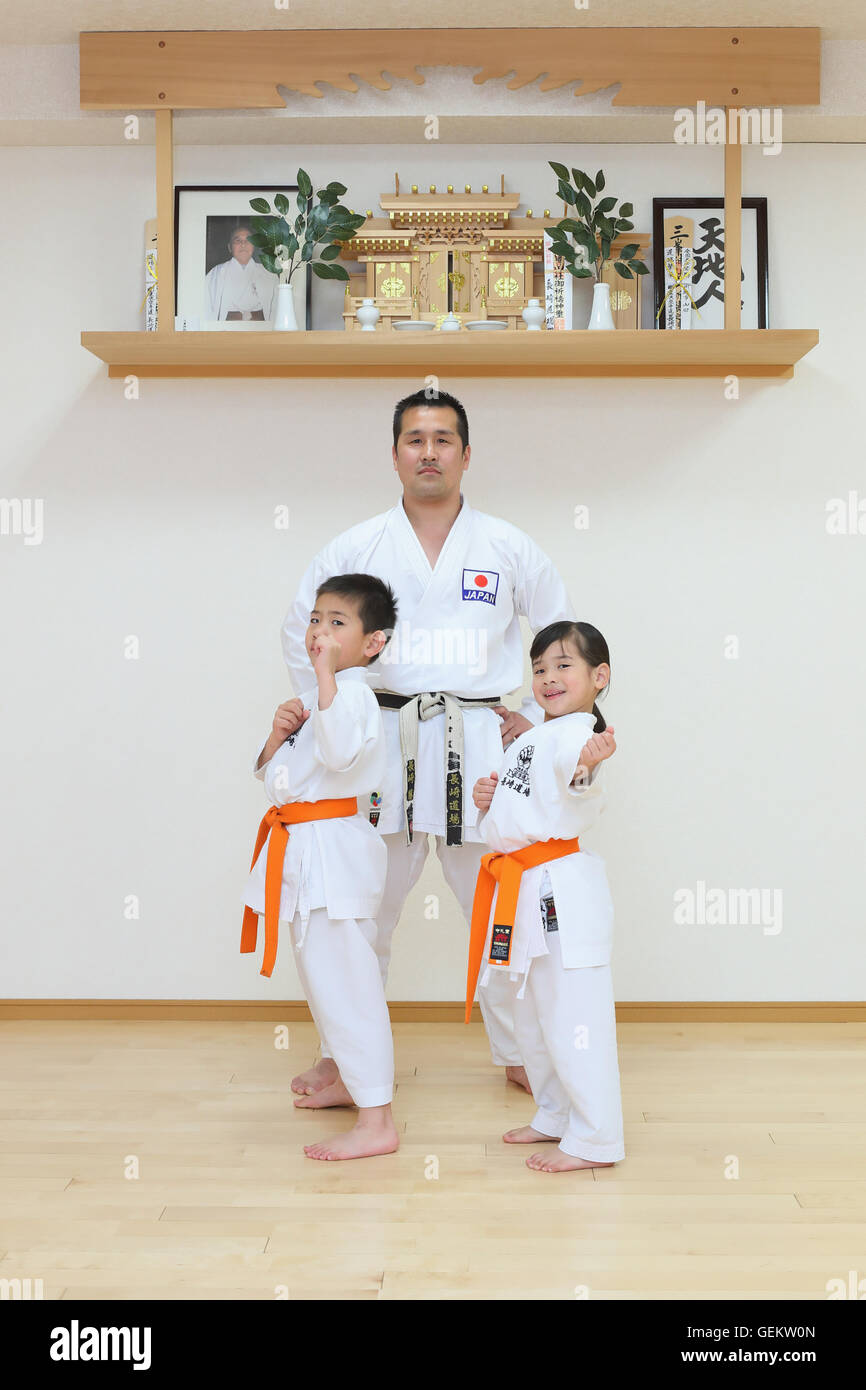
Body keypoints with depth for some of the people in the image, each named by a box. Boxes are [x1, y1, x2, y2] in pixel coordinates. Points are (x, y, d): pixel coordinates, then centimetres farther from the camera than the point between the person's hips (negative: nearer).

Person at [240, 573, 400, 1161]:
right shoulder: (315, 695, 16)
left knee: (344, 983, -9)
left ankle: (376, 1122, -3)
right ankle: (357, 1080, 39)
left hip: (334, 850, -11)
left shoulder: (353, 691, -14)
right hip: (305, 849, 11)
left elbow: (341, 750, -36)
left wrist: (326, 674, -34)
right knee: (324, 975, 21)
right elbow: (268, 773, 16)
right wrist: (279, 732, -3)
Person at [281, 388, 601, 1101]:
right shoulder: (356, 548, 3)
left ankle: (520, 1053, 25)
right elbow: (301, 630, 15)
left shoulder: (508, 548, 3)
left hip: (480, 744, 0)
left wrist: (537, 718, 7)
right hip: (383, 744, 1)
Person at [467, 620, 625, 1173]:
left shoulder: (578, 735, -13)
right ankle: (555, 1117, 37)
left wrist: (585, 770, -53)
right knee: (533, 1018, 21)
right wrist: (488, 802, 5)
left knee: (572, 1016, -5)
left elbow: (575, 809, -33)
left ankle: (595, 1140, 7)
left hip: (563, 892, -10)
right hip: (524, 891, 10)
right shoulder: (532, 738, 17)